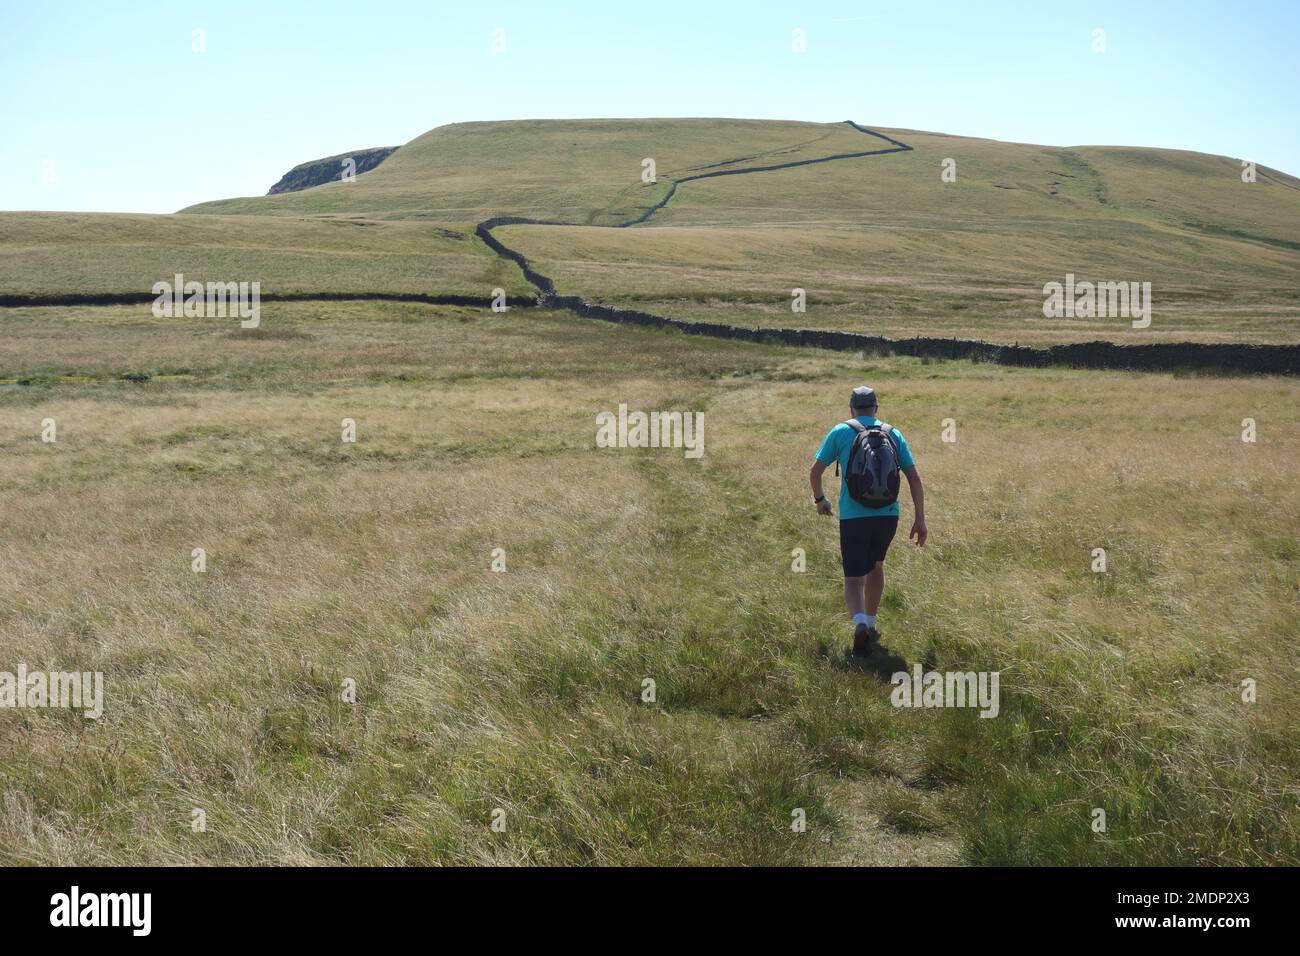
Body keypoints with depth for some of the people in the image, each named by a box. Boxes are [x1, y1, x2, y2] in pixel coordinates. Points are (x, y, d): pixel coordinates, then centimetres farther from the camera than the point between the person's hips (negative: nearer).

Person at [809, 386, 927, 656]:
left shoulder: (841, 432, 4)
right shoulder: (893, 433, 10)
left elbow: (815, 472, 3)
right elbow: (914, 478, 5)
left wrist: (820, 500, 21)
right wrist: (920, 520, 8)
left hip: (853, 517, -3)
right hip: (888, 515, 3)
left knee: (854, 580, 3)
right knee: (876, 565, 28)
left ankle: (861, 624, -25)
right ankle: (870, 625, 31)